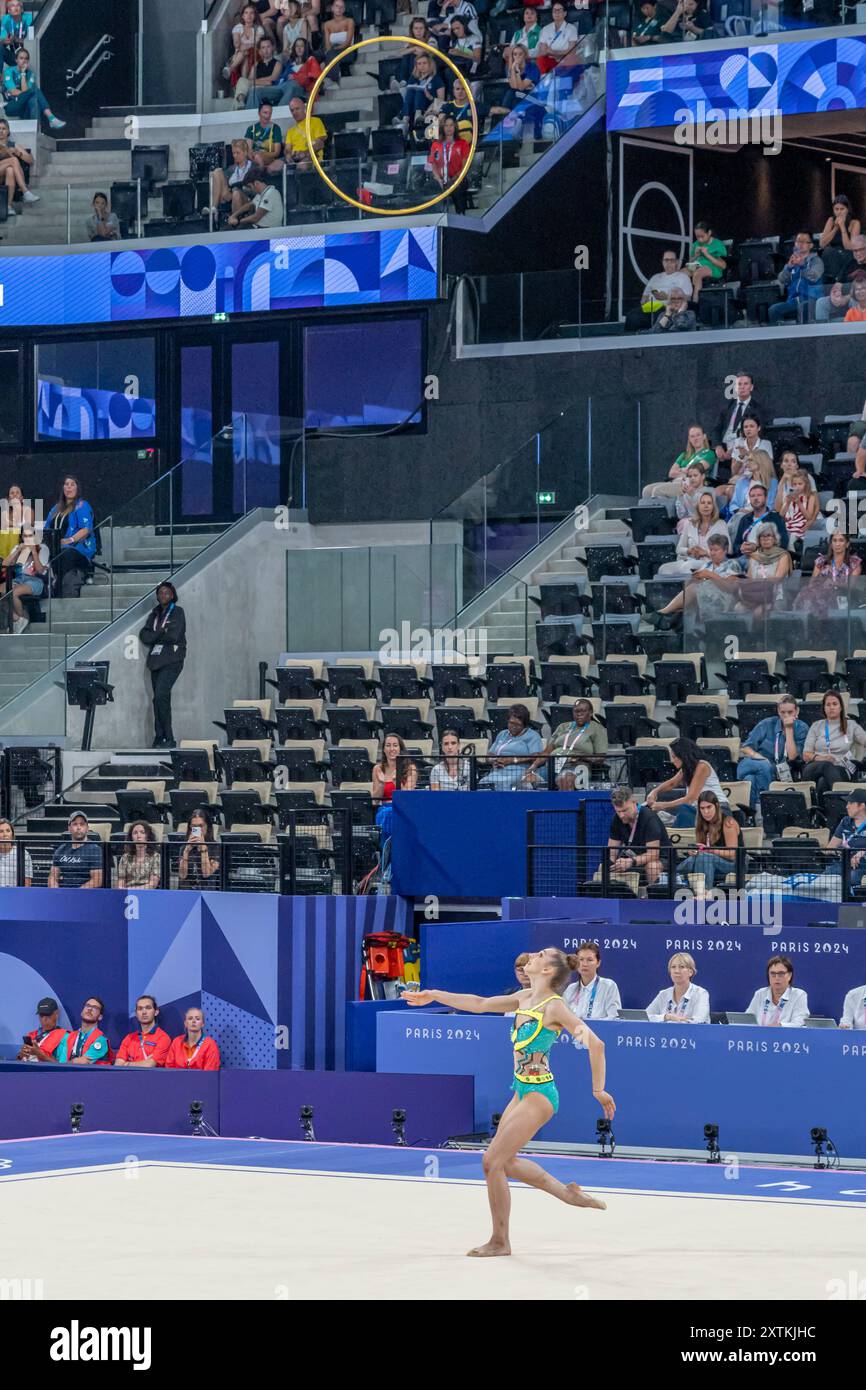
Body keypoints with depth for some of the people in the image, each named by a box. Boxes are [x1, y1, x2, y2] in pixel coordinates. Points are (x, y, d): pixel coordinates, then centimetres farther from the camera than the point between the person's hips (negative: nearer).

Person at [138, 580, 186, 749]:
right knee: (159, 699, 6)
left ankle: (168, 738, -16)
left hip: (172, 660, -6)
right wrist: (162, 634, -9)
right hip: (156, 659, 6)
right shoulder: (155, 613, 15)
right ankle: (160, 738, 8)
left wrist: (155, 636, -2)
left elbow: (174, 635, -15)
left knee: (161, 695, -18)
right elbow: (144, 636, 5)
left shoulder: (177, 612, -2)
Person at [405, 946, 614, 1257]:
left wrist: (598, 1090, -16)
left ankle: (500, 1242, 4)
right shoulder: (525, 998, 8)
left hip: (538, 1094, -9)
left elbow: (595, 1044, -19)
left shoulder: (554, 1007, -16)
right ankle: (567, 1193, 32)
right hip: (523, 1091, 9)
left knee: (492, 1161, -7)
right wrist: (434, 996, 22)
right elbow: (480, 1004, 20)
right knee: (505, 1161, 19)